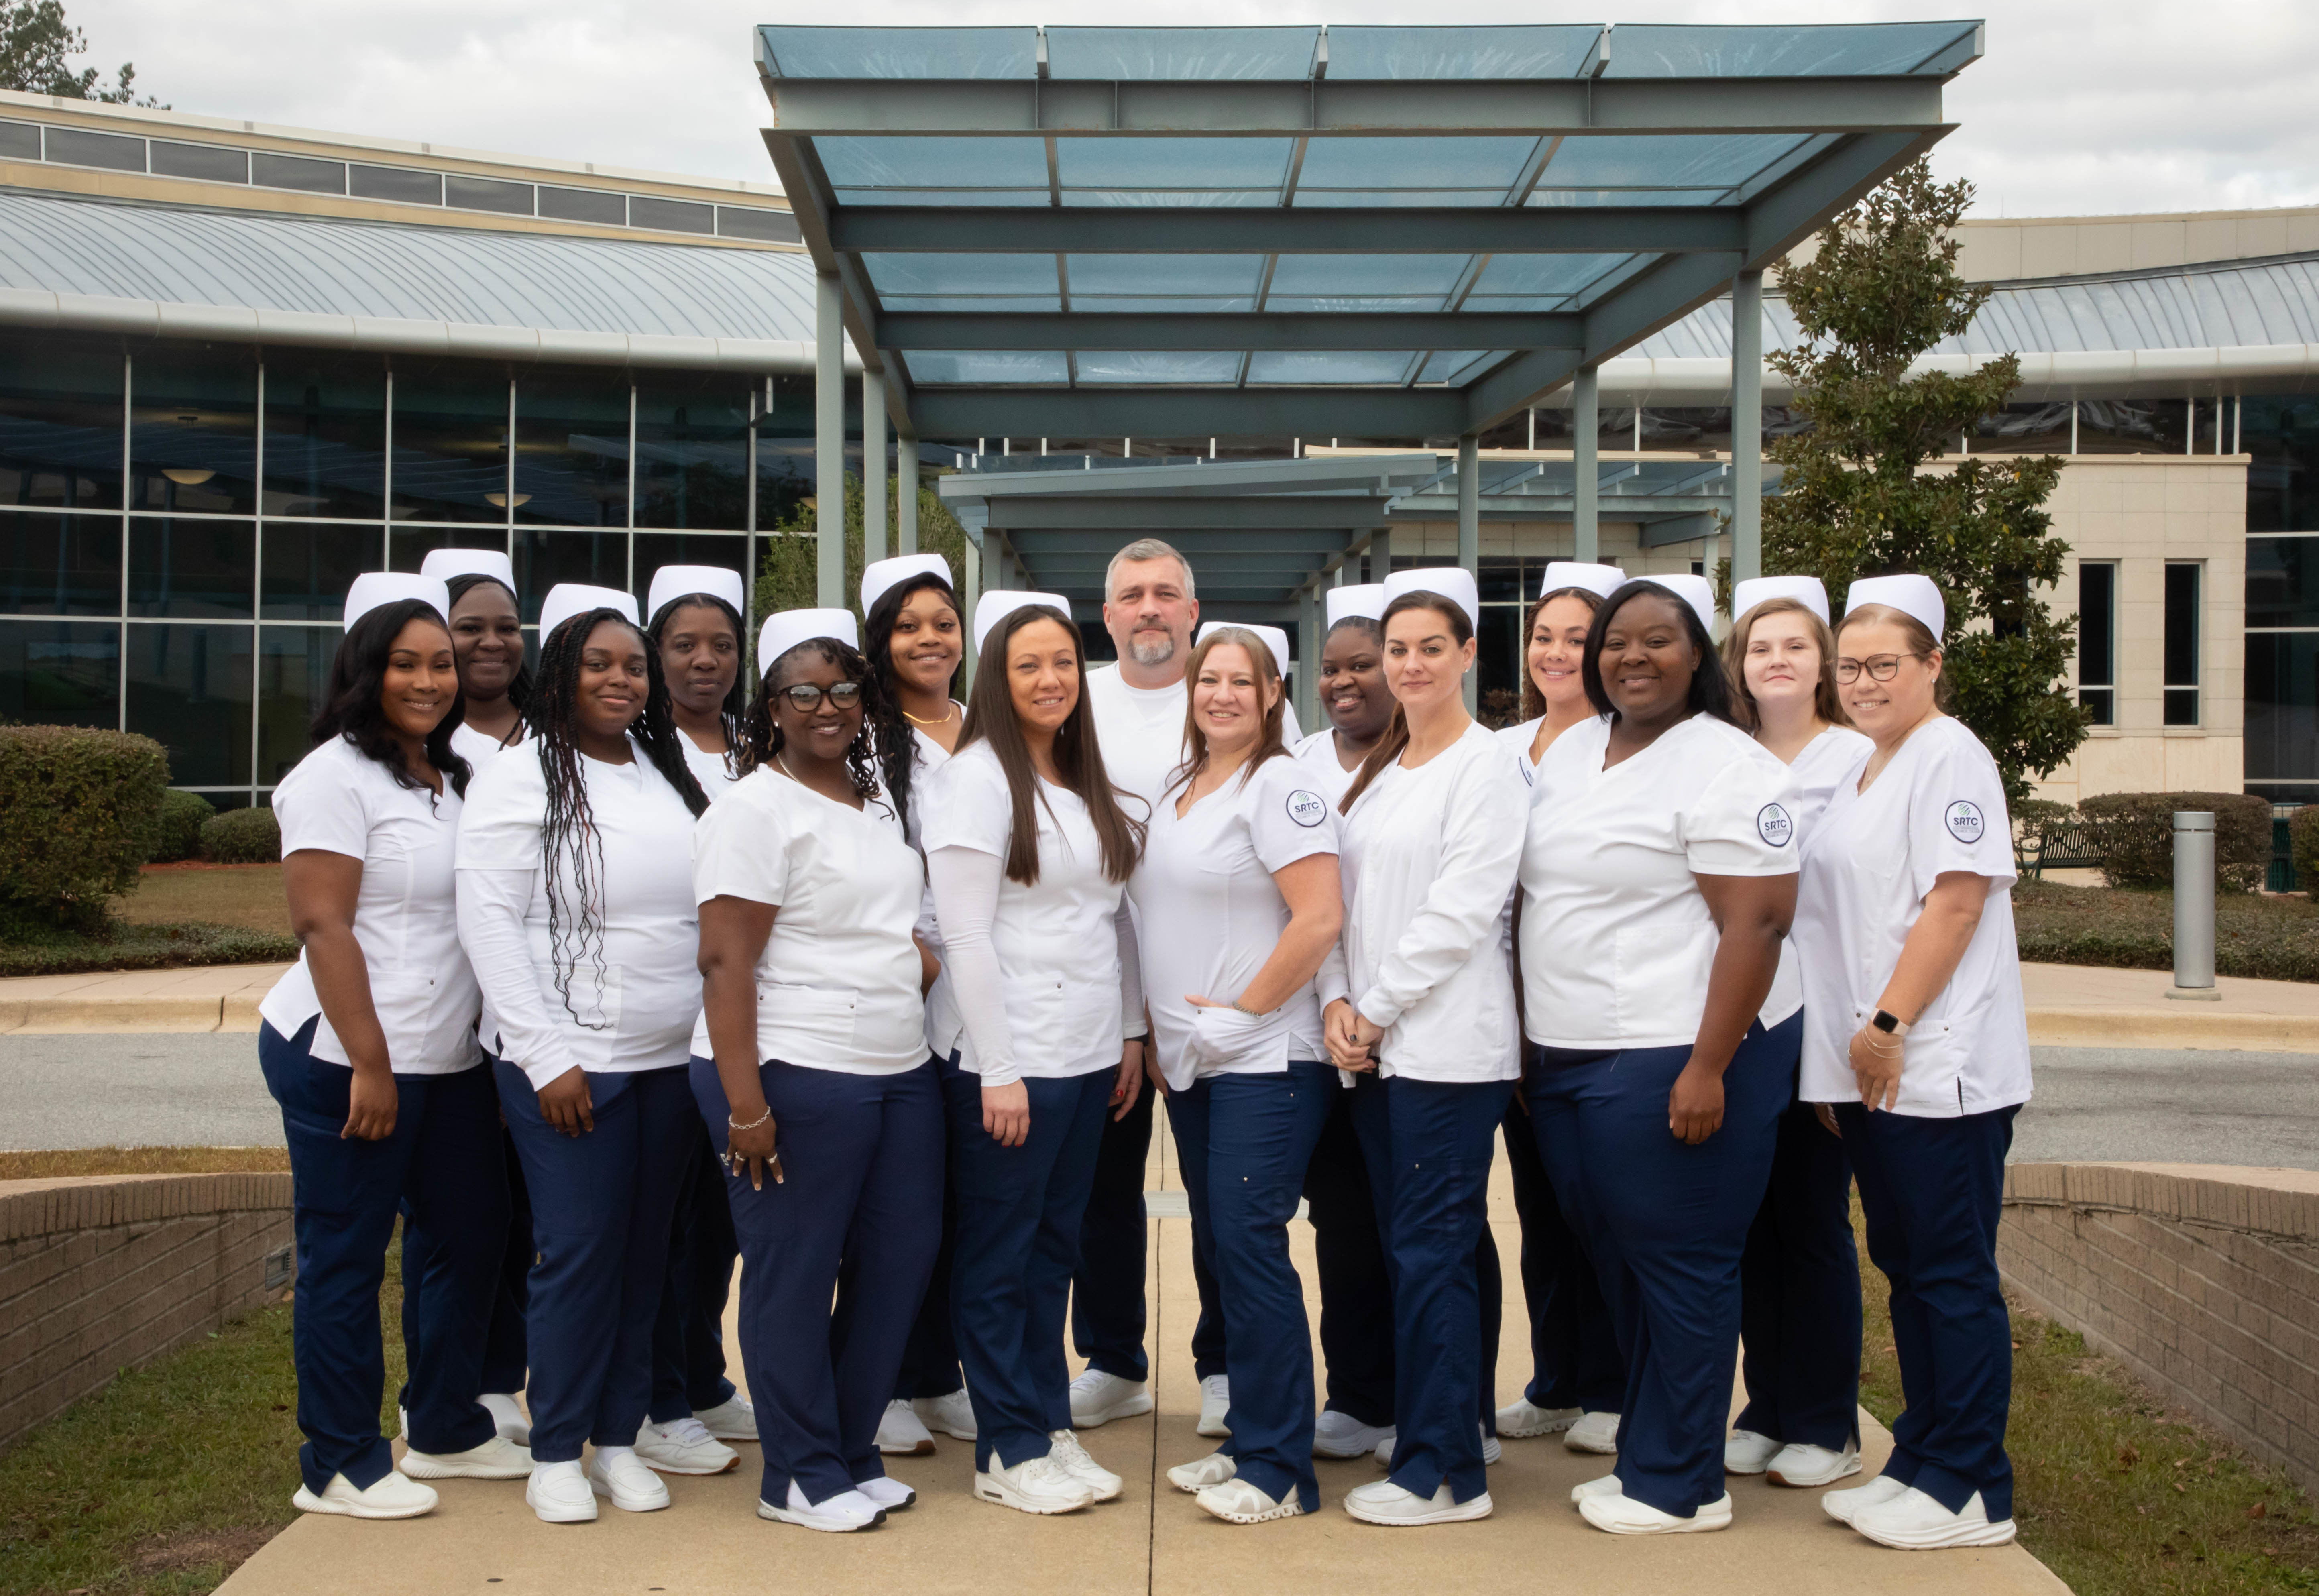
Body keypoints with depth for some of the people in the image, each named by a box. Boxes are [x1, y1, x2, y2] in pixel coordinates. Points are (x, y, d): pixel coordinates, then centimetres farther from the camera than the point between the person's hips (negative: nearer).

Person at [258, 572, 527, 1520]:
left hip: (449, 1060, 8)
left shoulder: (451, 777, 15)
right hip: (348, 1061, -8)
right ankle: (340, 1466, 12)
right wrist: (369, 1064, -19)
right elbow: (322, 926, -16)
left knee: (470, 1235, 14)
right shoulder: (337, 777, -10)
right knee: (345, 1260, 1)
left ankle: (447, 1430, 29)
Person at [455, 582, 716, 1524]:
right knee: (579, 1252, -3)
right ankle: (556, 1455, 10)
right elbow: (488, 923, -10)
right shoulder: (522, 779, -5)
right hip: (571, 1064, -5)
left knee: (646, 1252, 9)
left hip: (672, 1058, 5)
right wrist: (546, 1056, -15)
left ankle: (619, 1439, 20)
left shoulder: (668, 774, 13)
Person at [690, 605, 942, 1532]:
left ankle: (850, 1452, 26)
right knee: (795, 1274, 2)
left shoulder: (879, 799, 15)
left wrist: (943, 973, 13)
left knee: (901, 1257, 10)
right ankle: (800, 1478, 15)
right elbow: (725, 963, -15)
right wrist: (744, 1104, -21)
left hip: (900, 1071, 8)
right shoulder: (757, 810, -9)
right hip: (795, 1076, -8)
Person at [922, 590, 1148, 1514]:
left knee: (1055, 1247, 14)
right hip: (1012, 1061, -7)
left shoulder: (1087, 781, 12)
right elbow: (965, 936, -14)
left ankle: (1052, 1428, 23)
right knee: (1000, 1256, 3)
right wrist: (999, 1071, -16)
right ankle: (1009, 1451, 12)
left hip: (1089, 1055, 7)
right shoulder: (977, 779, -10)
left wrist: (1132, 1032, 12)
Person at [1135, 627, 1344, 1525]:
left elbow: (1320, 919, -19)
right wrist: (1158, 1033, 14)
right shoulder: (1176, 794, 15)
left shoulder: (1278, 786, -10)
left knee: (1250, 1248, -9)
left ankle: (1278, 1469, -1)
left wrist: (1241, 1012, -15)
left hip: (1263, 1062, -8)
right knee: (1220, 1249, 11)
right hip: (1192, 1066, 8)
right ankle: (1249, 1441, 21)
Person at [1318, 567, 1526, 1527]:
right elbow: (1344, 896, 14)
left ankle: (1444, 1472, 1)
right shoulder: (1379, 769, 17)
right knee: (1407, 1242, 11)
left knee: (1432, 1249, -5)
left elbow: (1459, 915, -14)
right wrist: (1339, 1000, 0)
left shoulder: (1483, 767, -7)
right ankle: (1451, 1416, 23)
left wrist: (1377, 1010, -11)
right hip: (1375, 1044, 8)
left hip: (1447, 1042, -7)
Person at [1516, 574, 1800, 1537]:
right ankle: (1644, 1456, 27)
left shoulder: (1726, 767, -11)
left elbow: (1758, 923, -17)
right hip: (1565, 1062, 8)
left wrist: (1708, 1069, -21)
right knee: (1618, 1265, 14)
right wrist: (1534, 1042, 15)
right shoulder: (1569, 751, 13)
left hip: (1669, 1066, -8)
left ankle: (1679, 1485, 12)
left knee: (1678, 1269, 1)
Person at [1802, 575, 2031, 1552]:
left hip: (1941, 1066, -9)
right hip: (1871, 1071, 9)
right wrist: (1843, 1049, 16)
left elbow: (1957, 900, -18)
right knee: (1908, 1272, 14)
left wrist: (1889, 1024, -19)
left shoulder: (1951, 757, -9)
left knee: (1953, 1277, -3)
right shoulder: (1864, 773, 18)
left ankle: (1969, 1491, 4)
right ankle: (1919, 1462, 22)